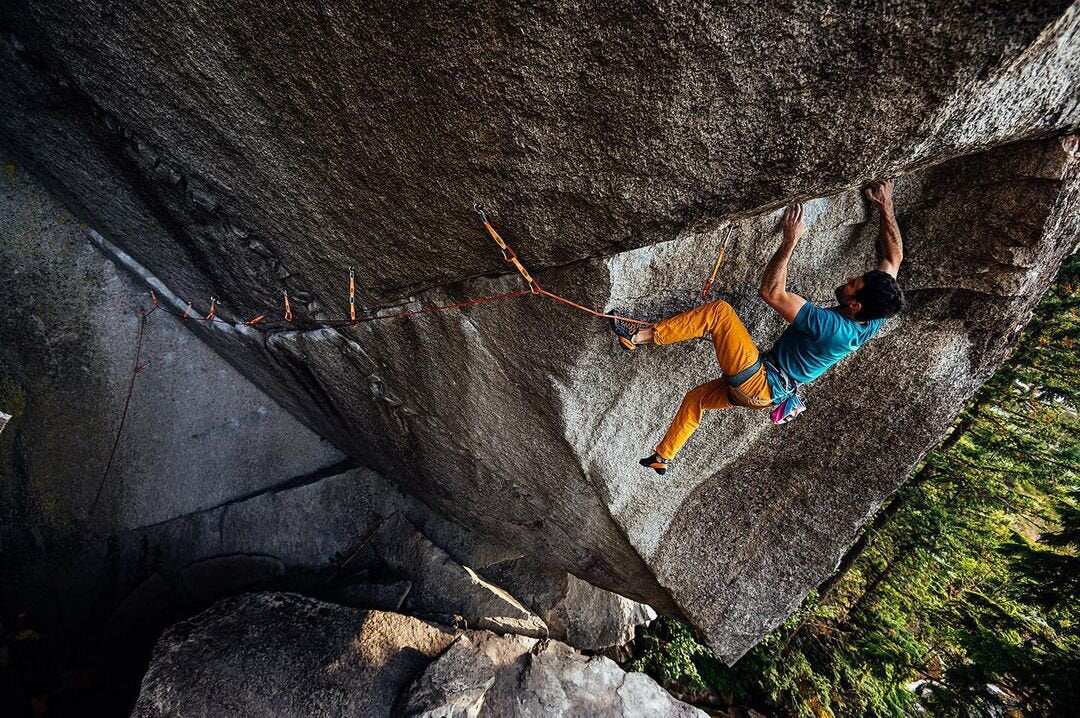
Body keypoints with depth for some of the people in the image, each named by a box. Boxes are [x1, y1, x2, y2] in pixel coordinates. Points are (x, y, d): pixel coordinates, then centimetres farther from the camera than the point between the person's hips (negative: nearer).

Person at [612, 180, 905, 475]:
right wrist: (886, 206, 8)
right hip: (768, 393, 10)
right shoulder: (873, 322, -5)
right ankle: (662, 457, 37)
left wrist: (790, 241, -26)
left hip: (758, 382, -10)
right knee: (695, 398, 25)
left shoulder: (831, 326, -30)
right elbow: (894, 256, 7)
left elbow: (771, 293, -32)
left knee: (719, 311, -18)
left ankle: (641, 336, -16)